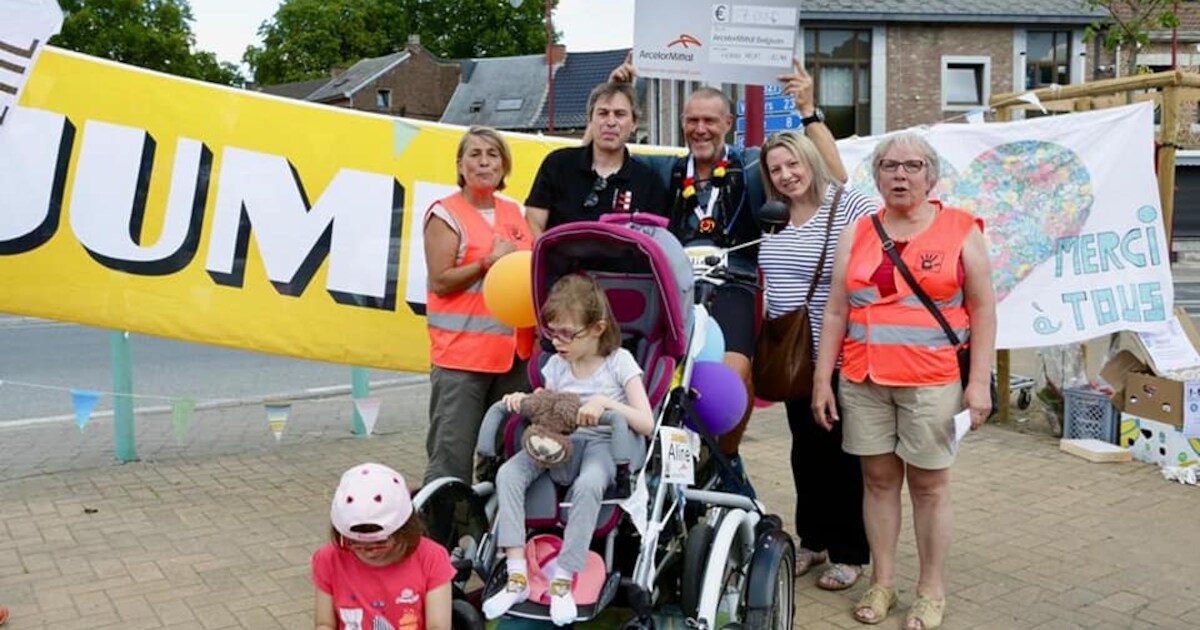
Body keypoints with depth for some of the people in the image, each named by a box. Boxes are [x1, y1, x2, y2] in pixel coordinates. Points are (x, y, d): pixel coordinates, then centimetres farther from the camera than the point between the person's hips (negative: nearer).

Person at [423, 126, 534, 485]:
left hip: (514, 350, 6)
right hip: (461, 352, -6)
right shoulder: (445, 214, -4)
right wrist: (490, 260, -15)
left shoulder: (513, 212, 14)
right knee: (453, 453, -4)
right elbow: (440, 282, -10)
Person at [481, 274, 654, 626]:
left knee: (588, 484, -39)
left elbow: (646, 424, -10)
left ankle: (562, 581, -28)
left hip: (602, 444, -4)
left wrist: (605, 402, -25)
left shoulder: (619, 361, -3)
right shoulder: (556, 365, 11)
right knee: (508, 473, -24)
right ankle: (517, 577, -24)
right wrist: (523, 402, -5)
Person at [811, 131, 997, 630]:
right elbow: (836, 311, 9)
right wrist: (822, 379, 5)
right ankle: (882, 583, 22)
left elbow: (983, 310, 0)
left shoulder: (961, 230, 1)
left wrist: (979, 382, -7)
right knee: (878, 480, 10)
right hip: (863, 381, 3)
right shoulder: (857, 233, 9)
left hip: (931, 382, -3)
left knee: (929, 484, 6)